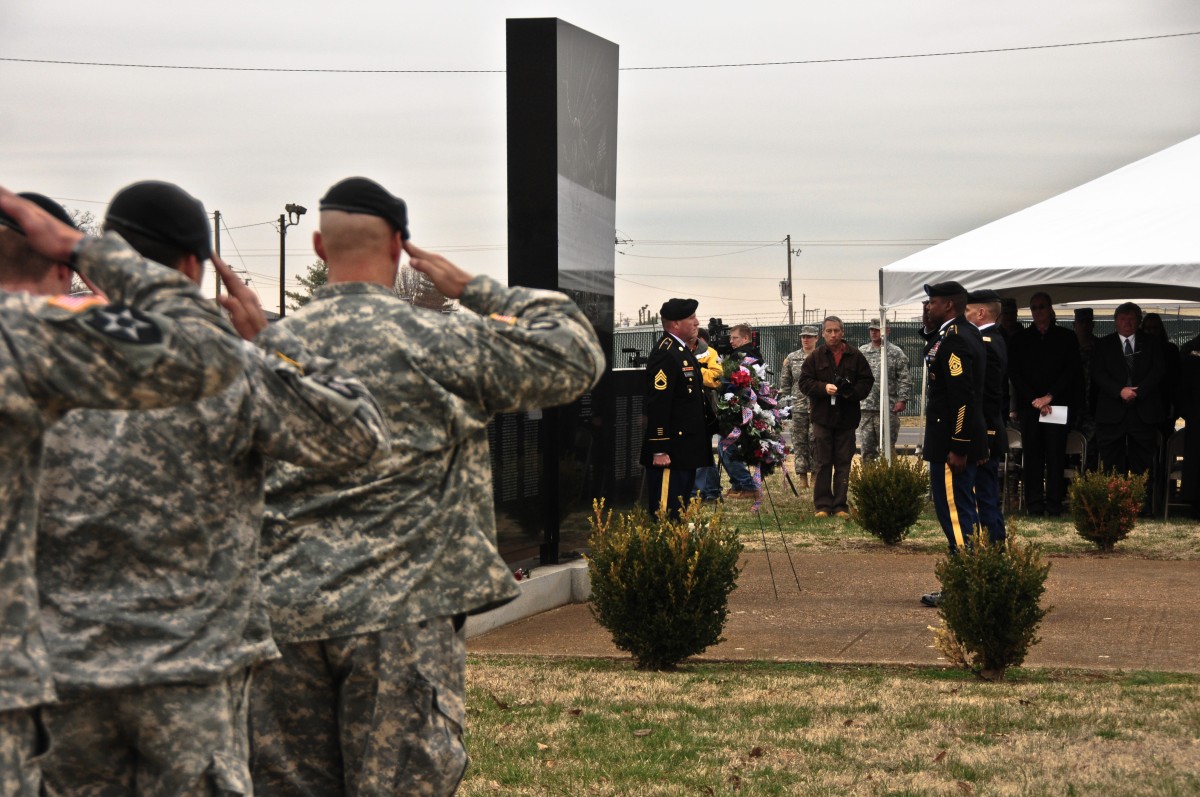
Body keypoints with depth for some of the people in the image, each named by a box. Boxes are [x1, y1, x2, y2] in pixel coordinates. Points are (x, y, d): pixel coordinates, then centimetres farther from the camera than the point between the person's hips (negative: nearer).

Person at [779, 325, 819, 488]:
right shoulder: (792, 358, 10)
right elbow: (785, 382, 14)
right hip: (798, 406, 2)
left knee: (816, 441, -2)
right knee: (799, 442, 2)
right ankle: (801, 476, 5)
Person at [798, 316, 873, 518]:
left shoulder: (855, 356, 5)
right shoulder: (815, 357, 4)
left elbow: (867, 380, 5)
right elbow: (804, 382, 1)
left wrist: (853, 393, -14)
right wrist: (824, 388, -16)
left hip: (846, 417, 1)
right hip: (822, 416, -1)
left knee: (843, 463, 4)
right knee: (822, 463, 0)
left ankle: (840, 505, 9)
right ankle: (822, 505, 4)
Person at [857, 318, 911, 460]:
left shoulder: (896, 353, 0)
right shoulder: (863, 353, 13)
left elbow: (905, 379, -3)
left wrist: (902, 400, -12)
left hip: (888, 408, -4)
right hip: (866, 408, 4)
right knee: (866, 447, 5)